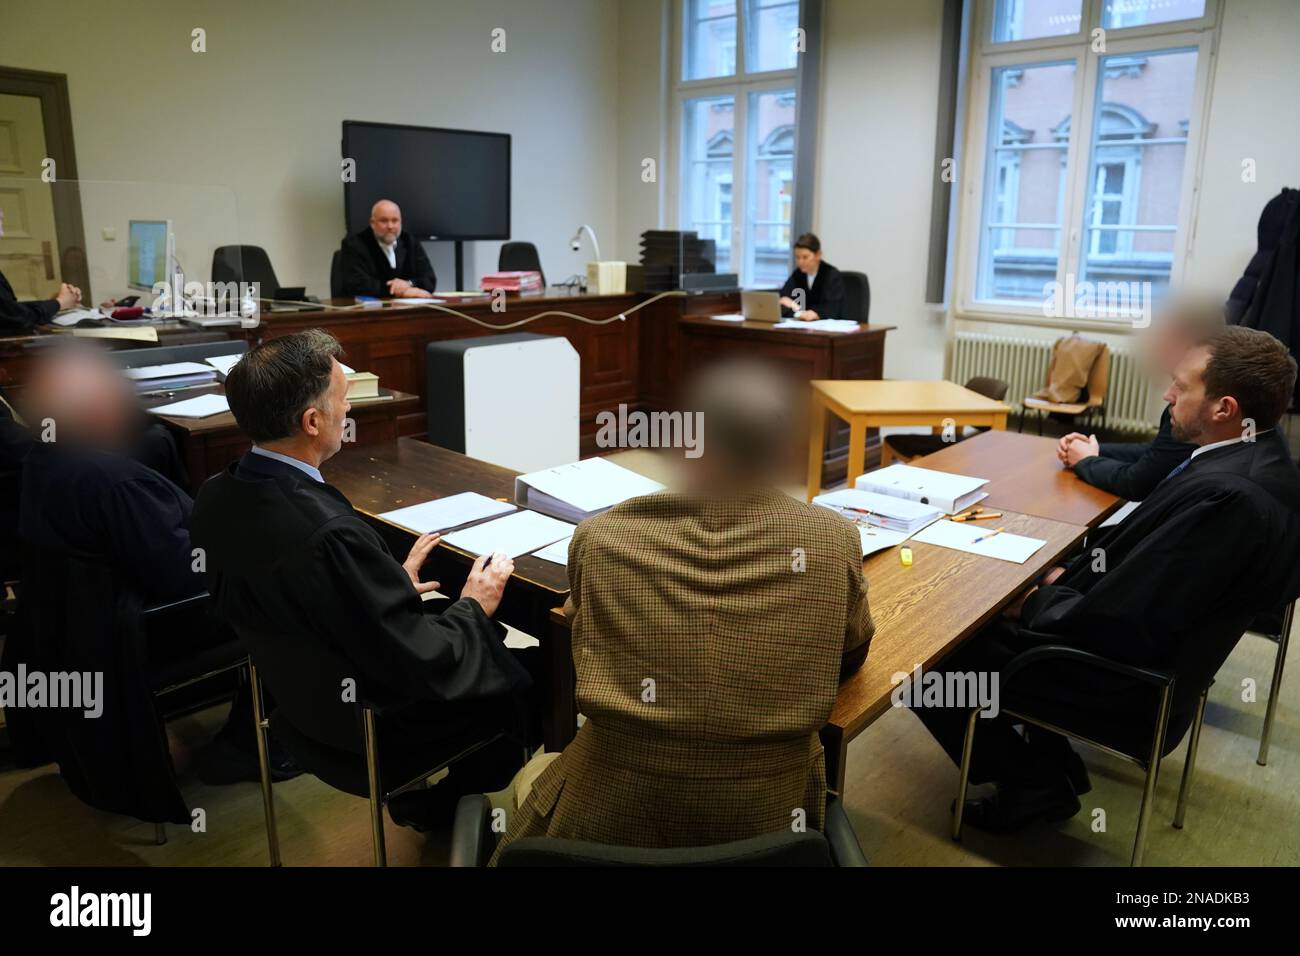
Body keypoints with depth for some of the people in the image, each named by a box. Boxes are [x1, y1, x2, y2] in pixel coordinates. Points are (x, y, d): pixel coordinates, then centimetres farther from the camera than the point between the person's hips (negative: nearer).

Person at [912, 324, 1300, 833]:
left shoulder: (1227, 495, -31)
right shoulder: (1257, 455, 0)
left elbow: (1113, 626, -28)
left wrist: (1038, 600, -10)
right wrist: (1069, 574, 1)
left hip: (1128, 691, -10)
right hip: (1159, 650, 10)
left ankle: (1033, 782, 12)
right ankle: (1045, 754, 21)